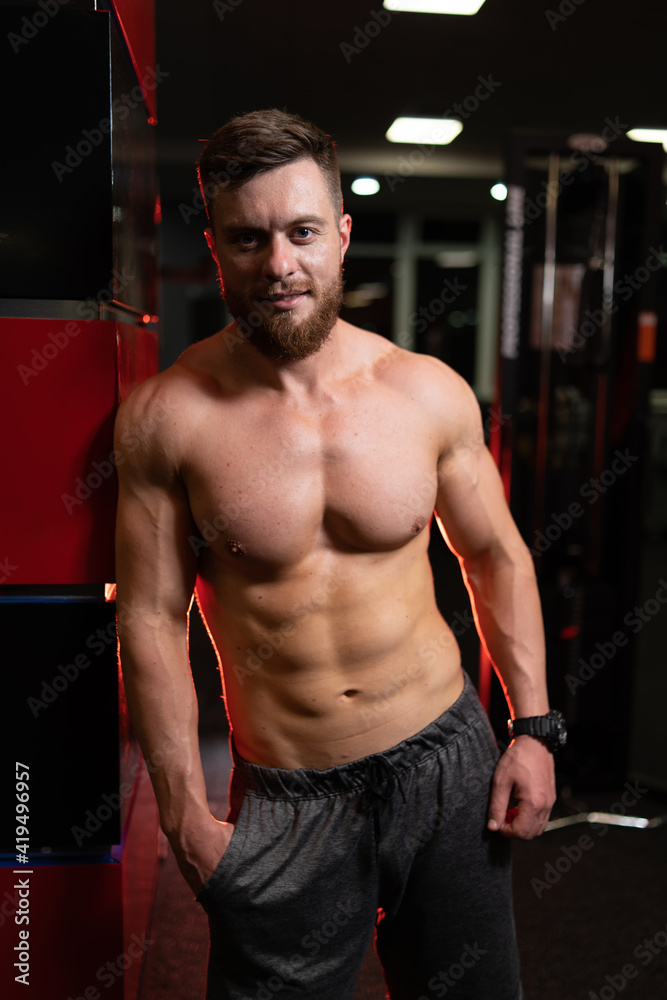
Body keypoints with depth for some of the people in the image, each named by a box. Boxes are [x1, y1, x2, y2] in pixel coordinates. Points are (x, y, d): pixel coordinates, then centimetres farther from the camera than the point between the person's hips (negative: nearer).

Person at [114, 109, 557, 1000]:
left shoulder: (431, 393, -6)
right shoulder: (165, 417, -12)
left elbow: (496, 557, 5)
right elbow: (151, 622, -8)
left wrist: (534, 726, 3)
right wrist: (185, 815, -7)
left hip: (446, 764, 3)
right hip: (283, 803, -2)